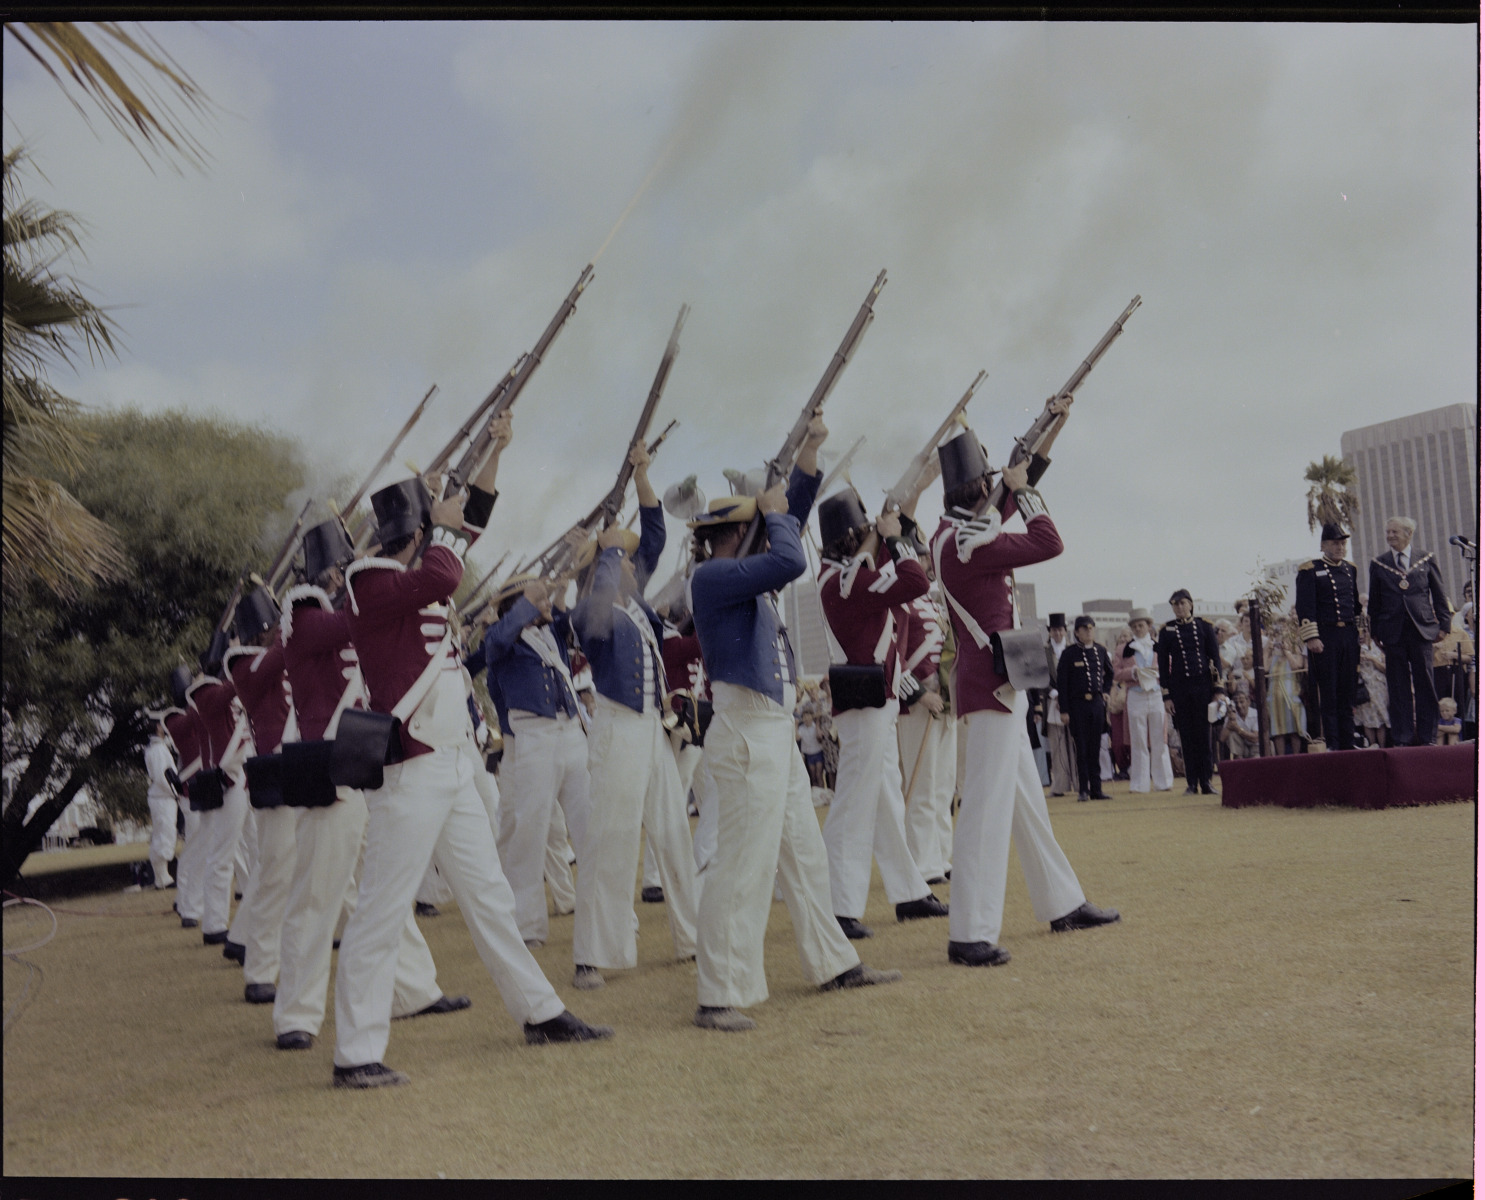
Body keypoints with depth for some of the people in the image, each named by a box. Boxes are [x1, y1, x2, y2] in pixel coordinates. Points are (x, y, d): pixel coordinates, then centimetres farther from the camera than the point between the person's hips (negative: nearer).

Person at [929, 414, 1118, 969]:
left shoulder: (964, 530, 10)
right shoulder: (962, 541, -20)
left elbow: (1008, 503, 27)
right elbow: (1048, 543, -20)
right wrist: (1022, 487, -4)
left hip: (999, 686, 11)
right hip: (991, 686, -11)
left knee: (1027, 799, 17)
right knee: (987, 804, -11)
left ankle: (1063, 904, 29)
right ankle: (969, 934, -9)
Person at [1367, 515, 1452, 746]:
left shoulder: (1425, 560, 7)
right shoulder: (1378, 564, 7)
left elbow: (1439, 595, 9)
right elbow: (1373, 601, 9)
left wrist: (1443, 624, 2)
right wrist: (1375, 631, 5)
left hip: (1422, 630, 0)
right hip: (1393, 633, 0)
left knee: (1425, 684, 1)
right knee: (1398, 687, 1)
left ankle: (1426, 736, 8)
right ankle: (1402, 738, 6)